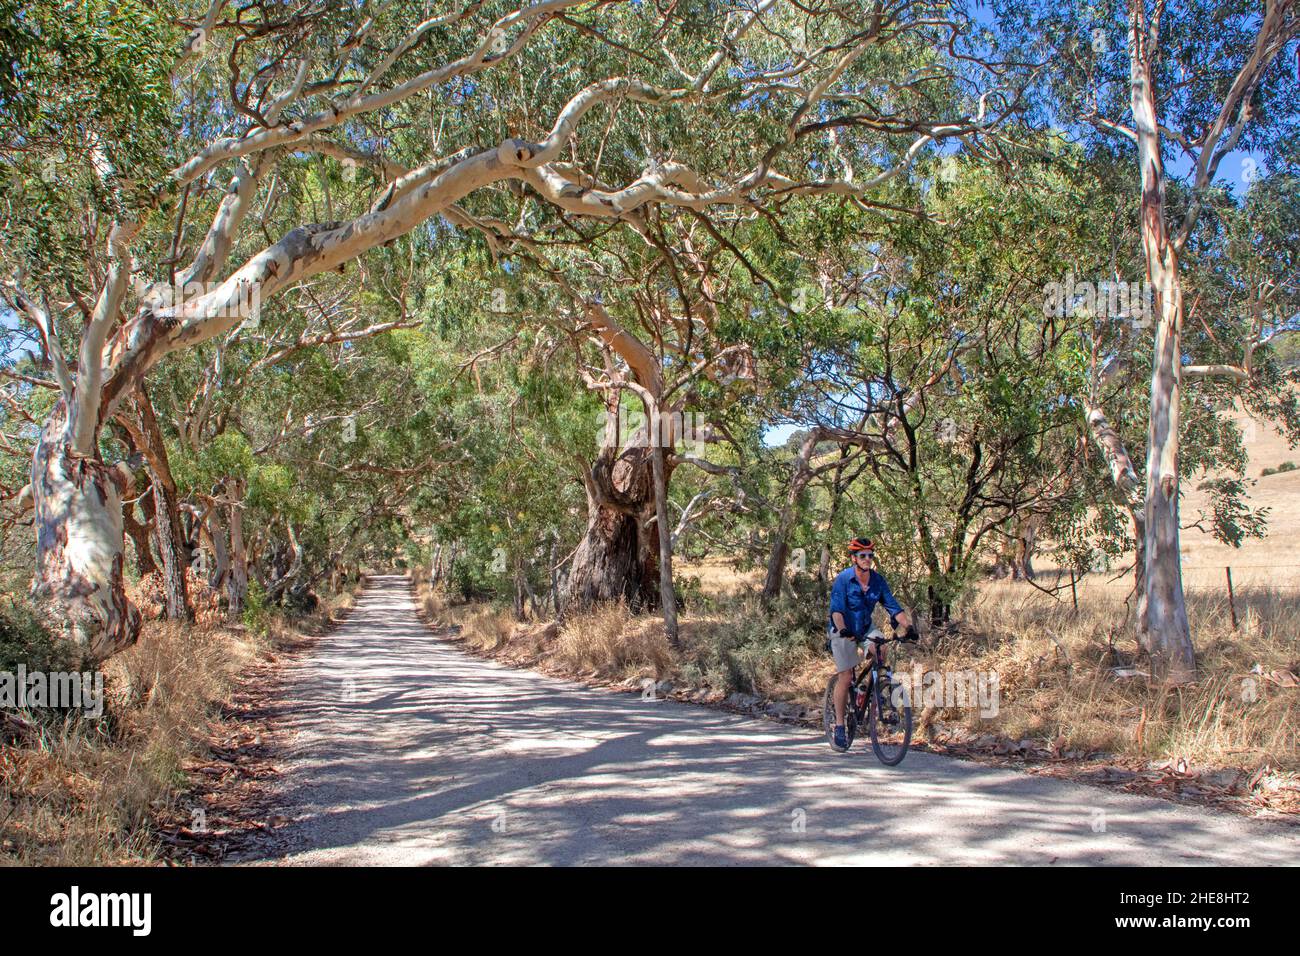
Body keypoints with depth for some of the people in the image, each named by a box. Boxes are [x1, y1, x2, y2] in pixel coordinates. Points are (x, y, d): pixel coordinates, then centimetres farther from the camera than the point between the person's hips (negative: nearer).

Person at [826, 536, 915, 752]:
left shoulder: (878, 580, -7)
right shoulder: (843, 579, -19)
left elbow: (893, 606, -10)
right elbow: (837, 609, -28)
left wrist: (908, 626, -25)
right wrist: (843, 630, -46)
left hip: (865, 628, 4)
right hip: (844, 632, -4)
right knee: (846, 677, -9)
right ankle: (839, 726, 2)